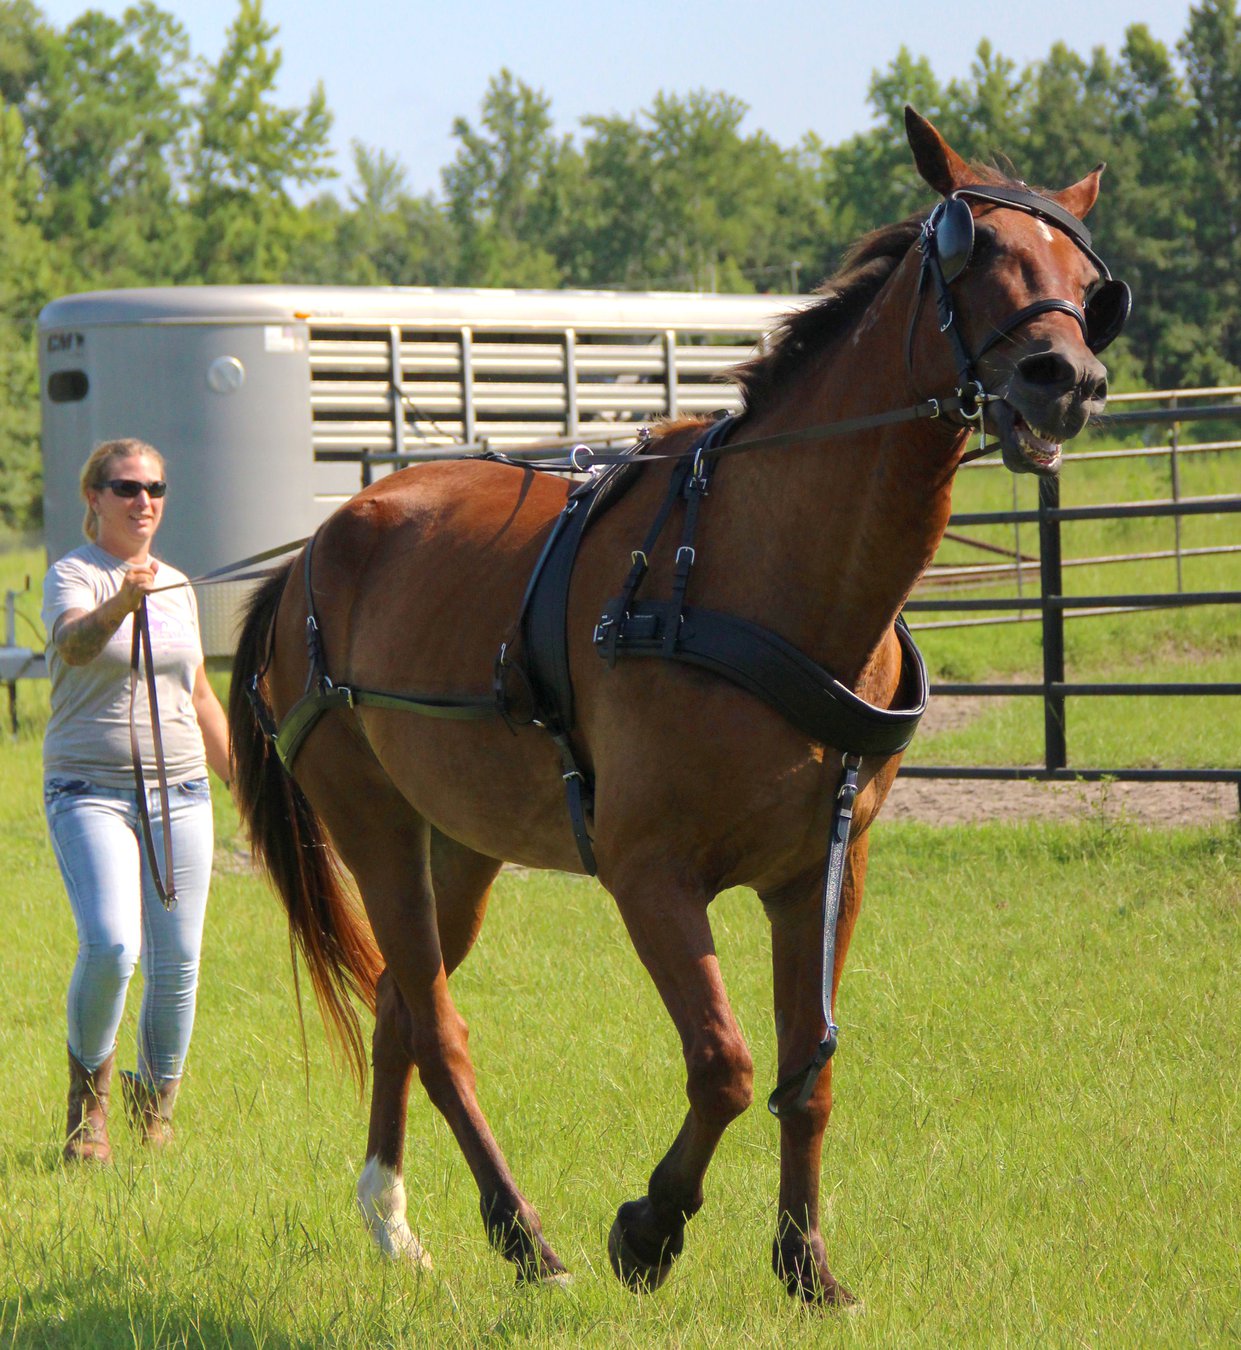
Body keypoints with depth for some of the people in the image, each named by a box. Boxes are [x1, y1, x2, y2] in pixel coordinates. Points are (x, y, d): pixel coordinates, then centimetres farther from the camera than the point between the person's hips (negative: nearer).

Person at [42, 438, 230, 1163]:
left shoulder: (177, 586, 14)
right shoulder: (72, 574, -4)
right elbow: (74, 643, -27)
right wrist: (121, 601, -47)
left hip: (180, 793, 5)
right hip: (89, 790, -5)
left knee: (178, 962, 3)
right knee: (110, 946, -22)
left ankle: (156, 1102, 24)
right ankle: (89, 1078, 5)